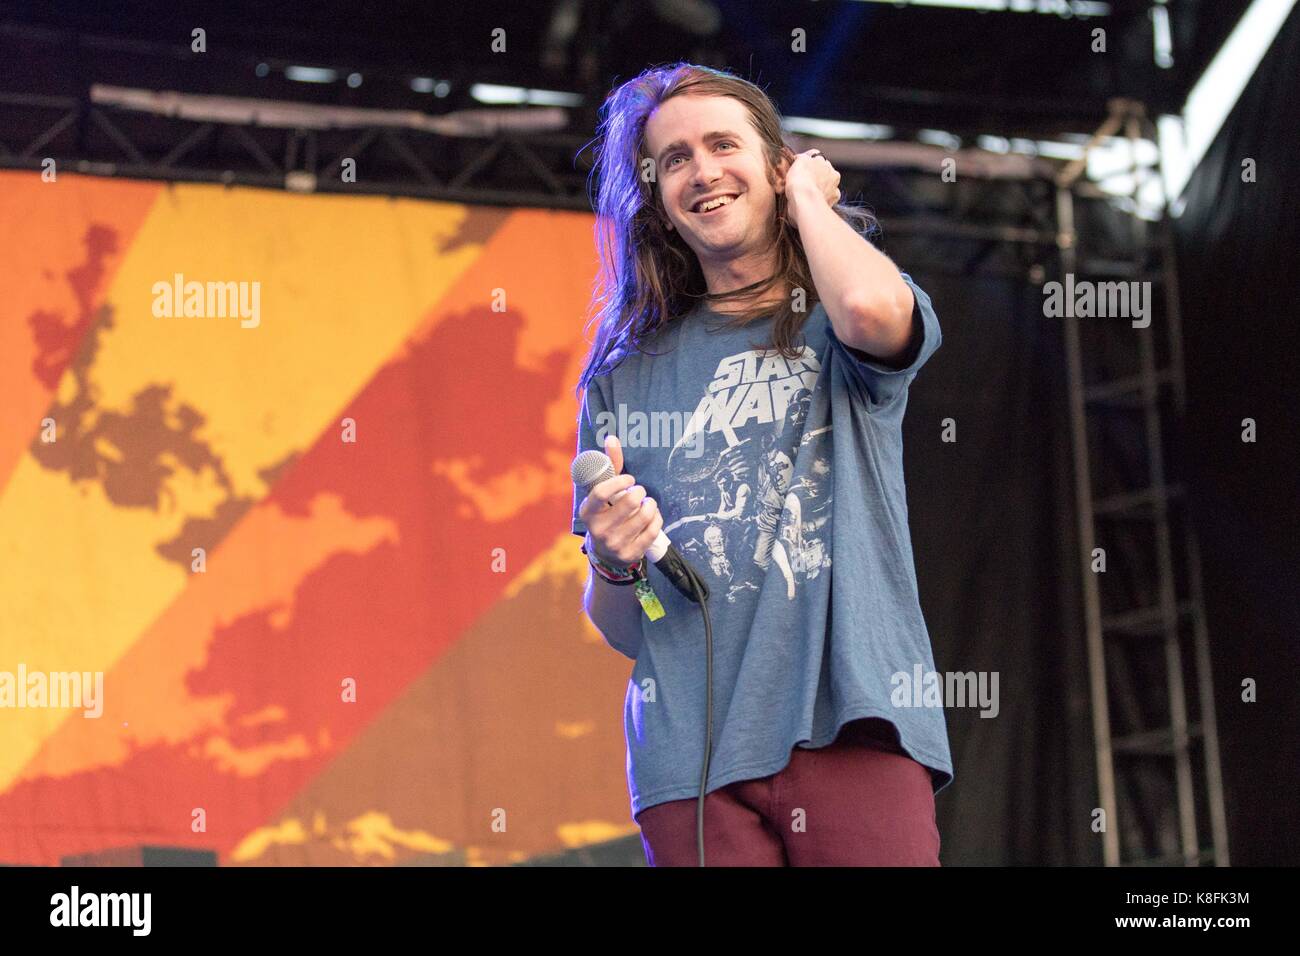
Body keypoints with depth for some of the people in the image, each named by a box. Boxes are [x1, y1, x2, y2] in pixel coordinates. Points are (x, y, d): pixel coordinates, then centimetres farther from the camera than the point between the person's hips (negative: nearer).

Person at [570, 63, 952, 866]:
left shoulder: (832, 324, 11)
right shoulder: (625, 376, 15)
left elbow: (872, 311, -18)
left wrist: (807, 196, 2)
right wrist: (614, 565, -8)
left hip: (850, 726, -2)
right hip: (691, 751, 2)